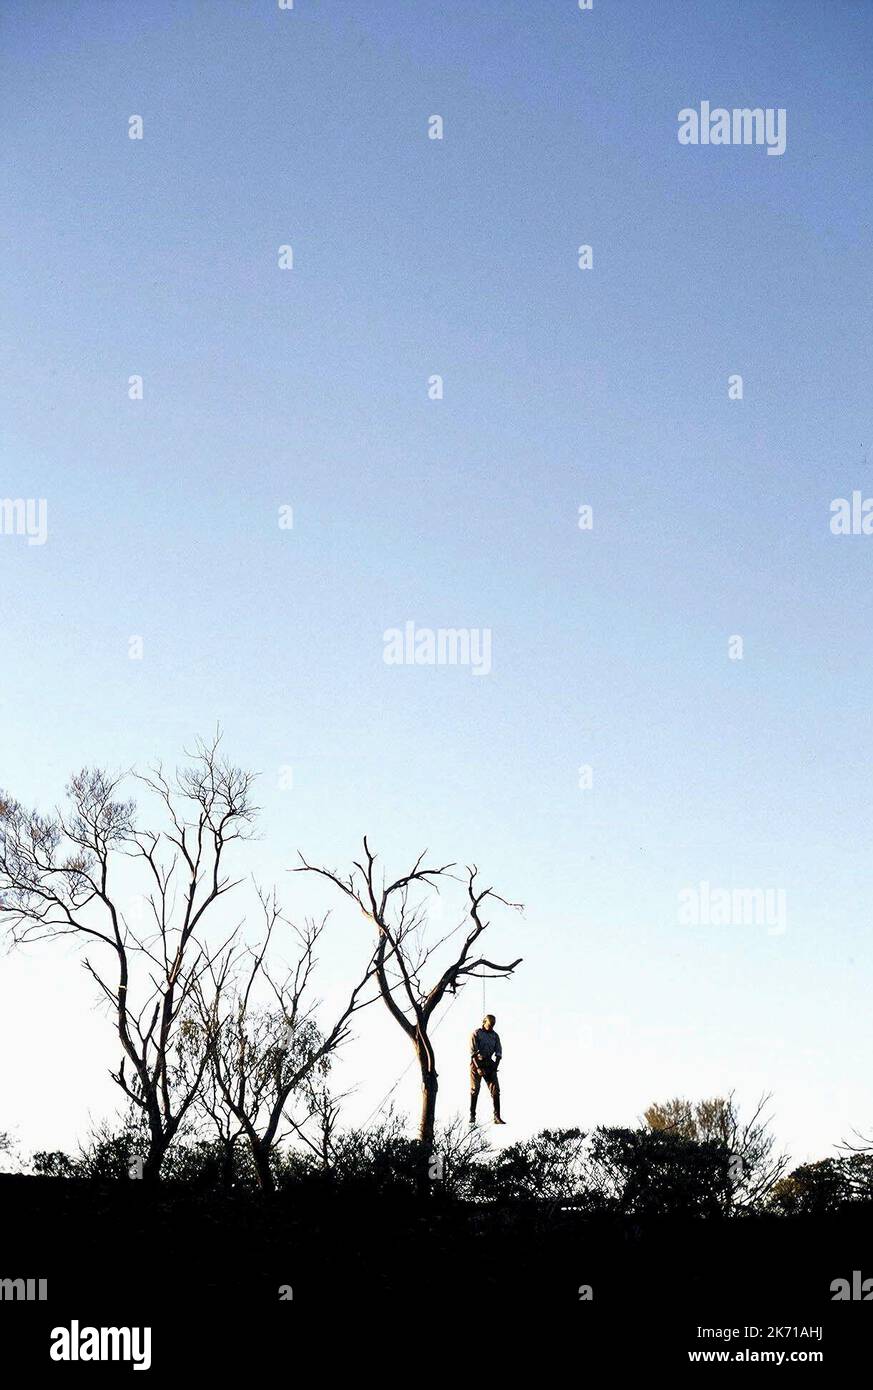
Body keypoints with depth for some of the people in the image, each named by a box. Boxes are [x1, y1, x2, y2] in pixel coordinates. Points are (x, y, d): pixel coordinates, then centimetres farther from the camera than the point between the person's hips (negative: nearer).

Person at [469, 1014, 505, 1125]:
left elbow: (499, 1053, 9)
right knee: (474, 1090, -5)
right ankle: (472, 1116, 1)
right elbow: (473, 1053, -10)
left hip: (489, 1064, 4)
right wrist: (478, 1068, -18)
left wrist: (495, 1067, -5)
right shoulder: (476, 1034, -3)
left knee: (495, 1090, -6)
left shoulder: (495, 1036, 11)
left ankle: (497, 1117, -8)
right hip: (476, 1063, -4)